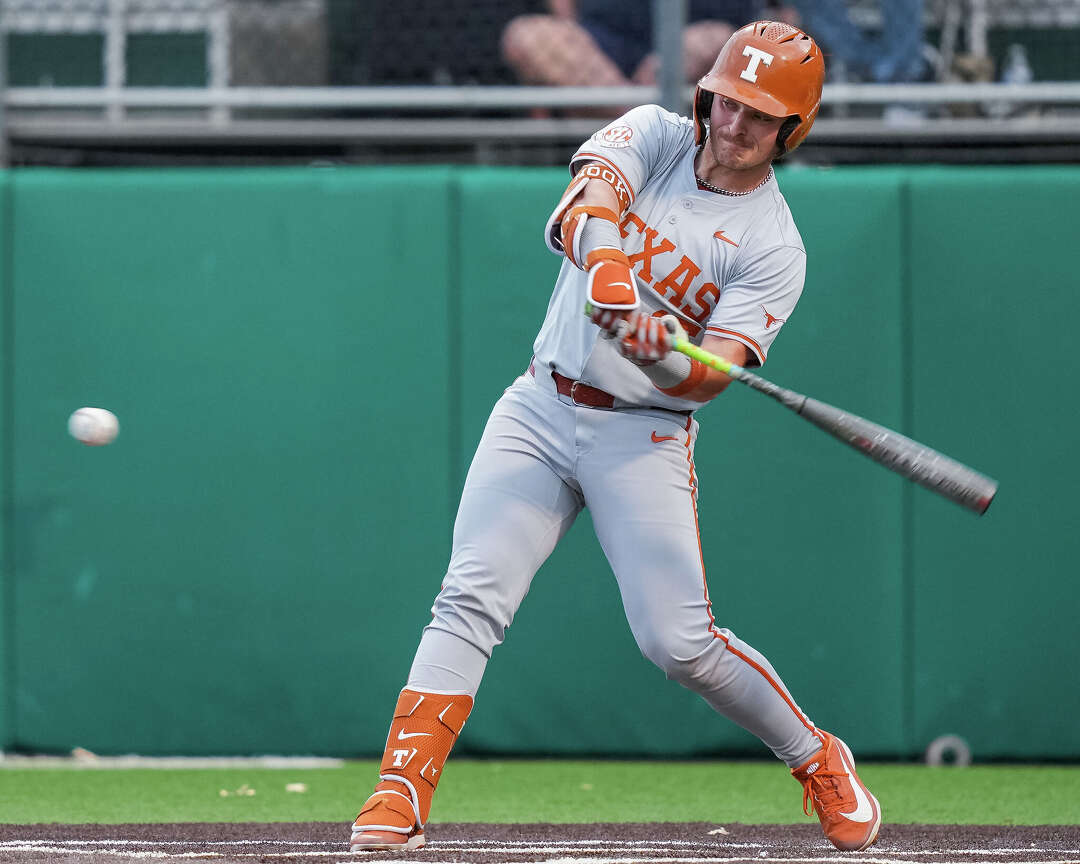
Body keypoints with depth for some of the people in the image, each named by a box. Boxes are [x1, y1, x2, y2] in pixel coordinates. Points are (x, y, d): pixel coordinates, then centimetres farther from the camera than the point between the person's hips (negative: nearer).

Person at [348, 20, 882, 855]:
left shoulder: (773, 248, -6)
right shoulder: (654, 135, 2)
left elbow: (705, 380, -16)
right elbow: (581, 207, -19)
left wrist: (663, 352, -38)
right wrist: (603, 262, -41)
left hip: (643, 437, -2)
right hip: (540, 409, 2)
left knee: (679, 642, -9)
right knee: (471, 598, -14)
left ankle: (817, 758, 15)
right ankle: (399, 799, -18)